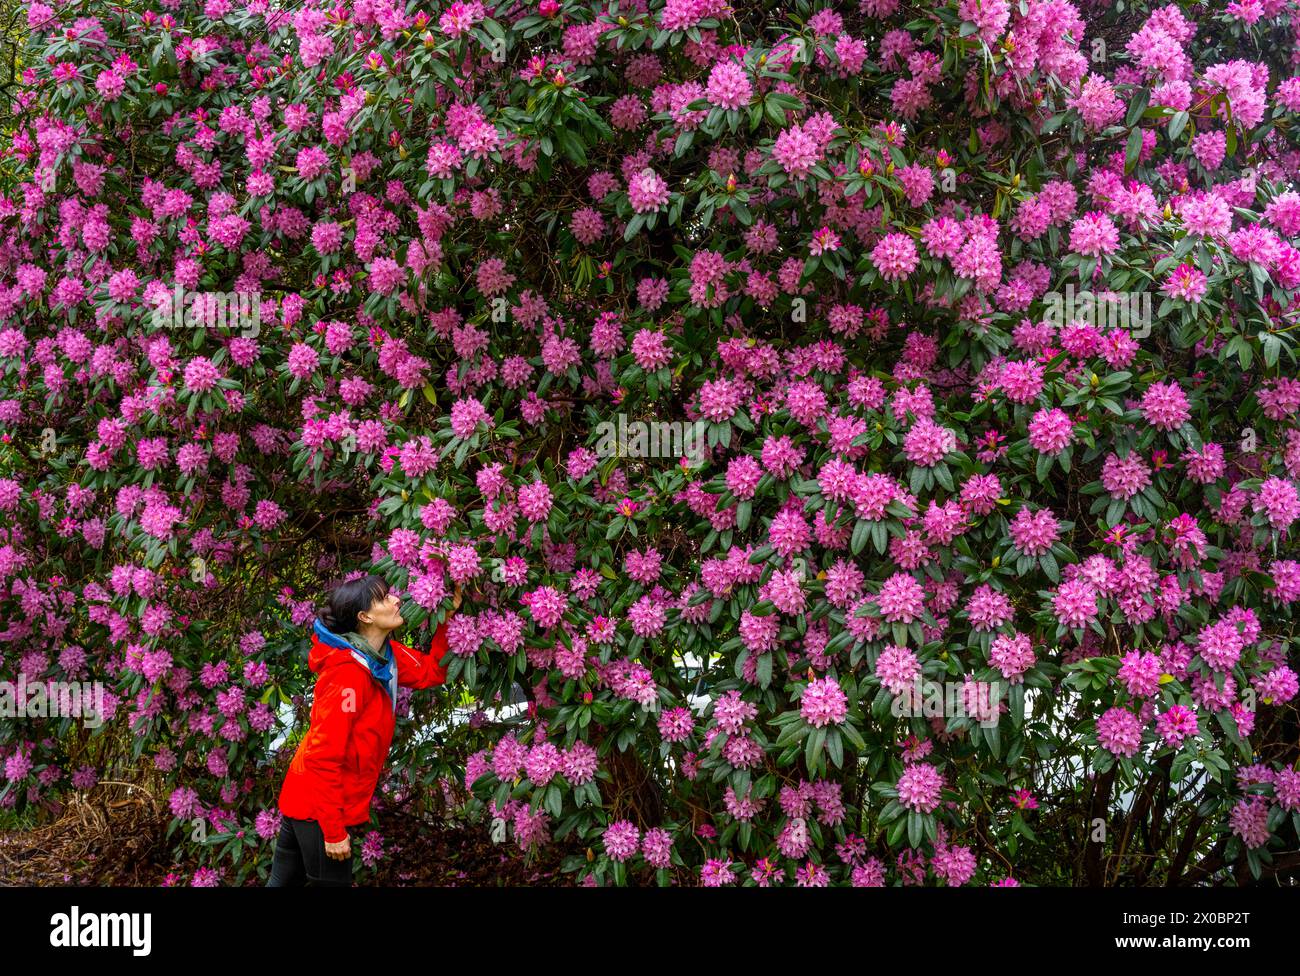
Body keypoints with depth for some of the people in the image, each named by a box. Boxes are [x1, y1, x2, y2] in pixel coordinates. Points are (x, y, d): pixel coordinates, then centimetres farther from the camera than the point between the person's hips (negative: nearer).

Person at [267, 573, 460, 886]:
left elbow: (432, 672, 13)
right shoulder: (349, 674, -25)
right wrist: (333, 831, -23)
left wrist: (447, 616, 2)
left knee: (284, 882, 17)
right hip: (318, 808, -8)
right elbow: (323, 756, -25)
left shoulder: (386, 655, 0)